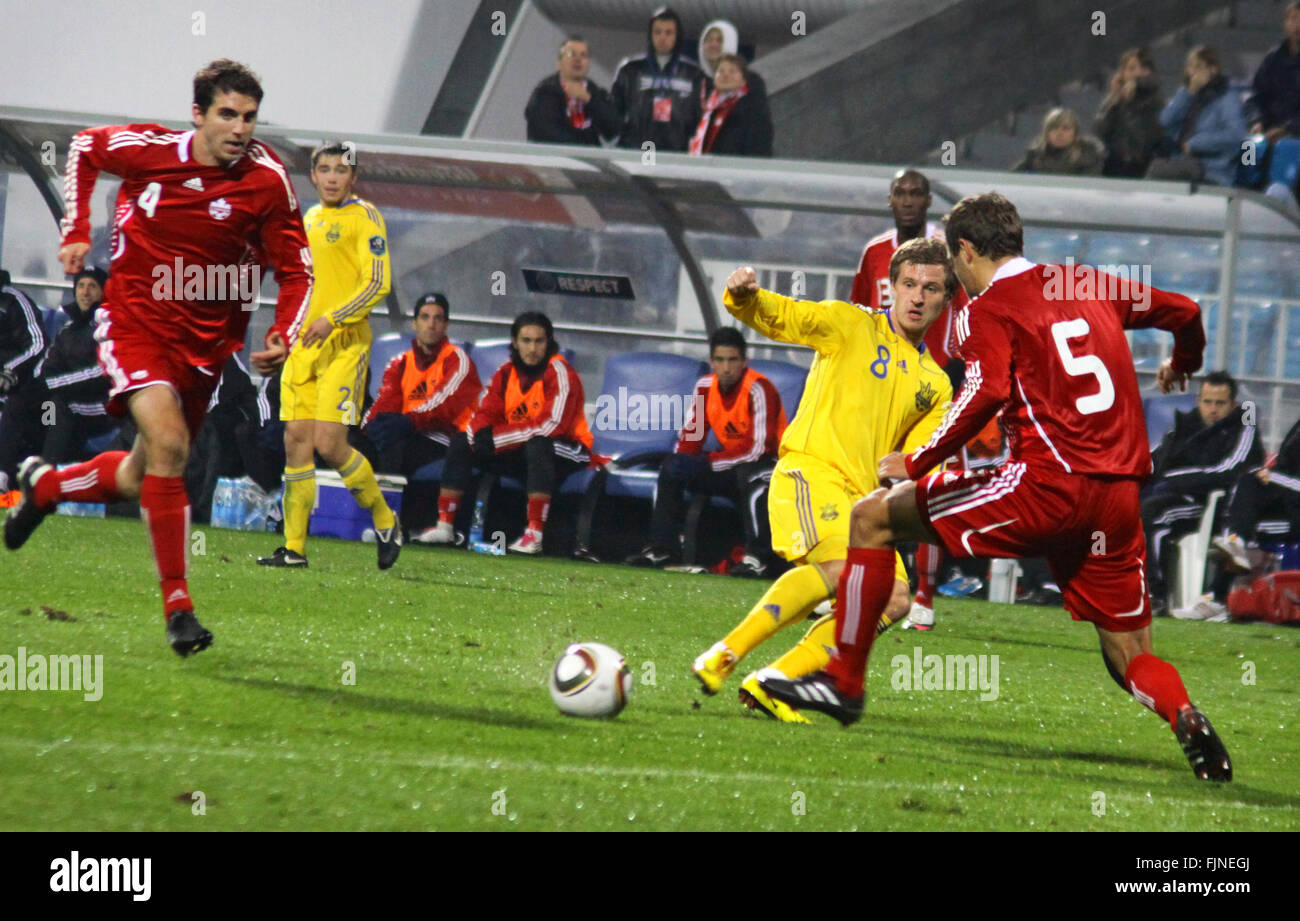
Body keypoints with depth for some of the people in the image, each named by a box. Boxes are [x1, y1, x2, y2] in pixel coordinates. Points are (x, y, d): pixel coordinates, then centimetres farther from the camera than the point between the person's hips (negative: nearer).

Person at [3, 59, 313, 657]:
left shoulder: (267, 181, -13)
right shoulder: (146, 150, -12)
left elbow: (295, 271, -4)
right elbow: (83, 147, 10)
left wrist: (282, 338, -21)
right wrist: (77, 232, 3)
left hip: (206, 338, 3)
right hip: (135, 319, -3)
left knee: (141, 479, 12)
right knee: (167, 441, -25)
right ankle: (177, 603, -20)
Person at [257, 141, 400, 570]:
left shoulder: (363, 217, -5)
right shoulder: (310, 218, 18)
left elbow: (378, 283, -12)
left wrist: (333, 318, -20)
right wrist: (293, 325, 17)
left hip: (344, 344, -7)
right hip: (304, 344, 7)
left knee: (329, 443, -14)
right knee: (296, 440, 0)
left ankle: (385, 522, 7)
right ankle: (294, 548, 3)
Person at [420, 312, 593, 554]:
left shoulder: (559, 372, -16)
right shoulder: (506, 373, 4)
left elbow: (552, 425, -25)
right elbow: (484, 414, 3)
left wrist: (496, 437, -24)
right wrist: (481, 435, -24)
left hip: (567, 454, -7)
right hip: (521, 453, 7)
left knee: (537, 446, -39)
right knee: (461, 443, -2)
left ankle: (534, 535, -42)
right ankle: (444, 525, -6)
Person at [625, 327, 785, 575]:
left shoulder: (758, 389, -22)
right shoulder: (705, 387, -1)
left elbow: (756, 449, -25)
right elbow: (689, 437, 8)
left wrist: (709, 461, -19)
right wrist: (679, 463, -13)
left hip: (768, 464, -7)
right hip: (730, 466, 7)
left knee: (749, 475, -39)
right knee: (671, 467, -6)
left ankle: (756, 557, -33)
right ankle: (661, 549, 0)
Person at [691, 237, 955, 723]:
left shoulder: (935, 386, 20)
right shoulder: (852, 326, 7)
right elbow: (780, 317, -3)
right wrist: (744, 297, -25)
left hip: (860, 498, 6)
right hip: (811, 470, -6)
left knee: (894, 598, -13)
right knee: (841, 565, -32)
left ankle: (771, 682, -12)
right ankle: (725, 654, -30)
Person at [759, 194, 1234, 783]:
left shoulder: (989, 309, 2)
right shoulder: (1091, 286, 20)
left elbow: (987, 392, -15)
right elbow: (1185, 313, 29)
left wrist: (916, 463, -5)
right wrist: (1180, 366, 51)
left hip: (1049, 484, -6)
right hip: (1120, 497, 6)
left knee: (873, 517, 8)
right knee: (1129, 655, 15)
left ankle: (844, 682, 10)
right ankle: (1183, 716, -19)